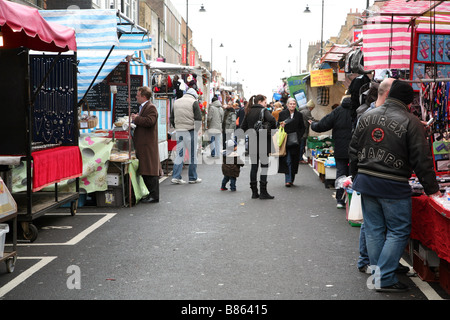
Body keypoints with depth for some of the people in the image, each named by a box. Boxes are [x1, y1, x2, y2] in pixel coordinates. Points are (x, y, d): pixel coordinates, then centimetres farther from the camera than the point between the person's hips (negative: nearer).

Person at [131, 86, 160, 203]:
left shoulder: (151, 107, -12)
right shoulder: (143, 107, 20)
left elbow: (150, 121, -26)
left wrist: (137, 119, -15)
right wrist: (135, 119, 11)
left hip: (148, 145, -10)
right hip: (142, 145, 10)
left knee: (150, 171, -7)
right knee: (145, 171, 12)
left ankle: (154, 196, -2)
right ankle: (152, 194, 19)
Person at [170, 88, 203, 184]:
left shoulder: (176, 102, 12)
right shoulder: (194, 102, -5)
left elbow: (172, 118, 15)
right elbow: (198, 119, -11)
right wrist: (196, 130, 0)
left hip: (179, 132, 5)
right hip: (190, 131, -5)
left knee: (179, 154, 10)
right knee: (192, 154, 4)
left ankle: (176, 176, 3)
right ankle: (193, 178, 11)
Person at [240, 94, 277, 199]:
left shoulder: (249, 112, 10)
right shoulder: (263, 110, -7)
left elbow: (243, 127, 9)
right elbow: (272, 120, -26)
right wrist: (272, 130, -11)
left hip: (252, 143, 6)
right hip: (263, 142, -6)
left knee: (254, 166, 10)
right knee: (264, 165, 0)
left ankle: (254, 192, 11)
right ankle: (263, 192, -4)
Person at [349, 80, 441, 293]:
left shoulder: (367, 116, 7)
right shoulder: (410, 122, -10)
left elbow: (354, 150, 13)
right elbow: (421, 160, -9)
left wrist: (356, 176, 23)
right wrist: (431, 189, 0)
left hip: (365, 180, 6)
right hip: (393, 186, -6)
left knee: (374, 229, 14)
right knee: (398, 231, 4)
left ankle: (377, 273, 22)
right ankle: (385, 279, 2)